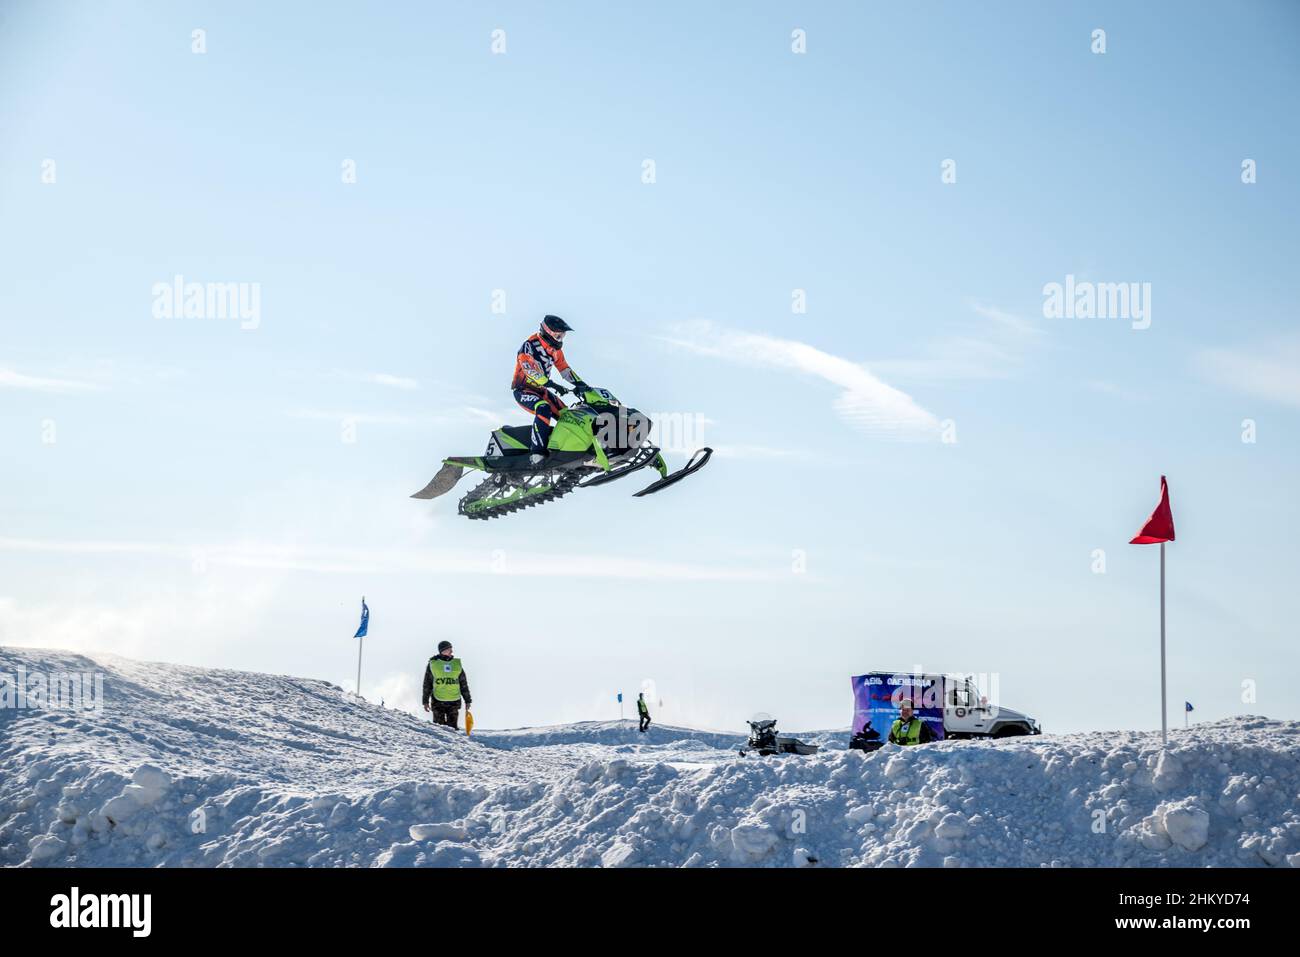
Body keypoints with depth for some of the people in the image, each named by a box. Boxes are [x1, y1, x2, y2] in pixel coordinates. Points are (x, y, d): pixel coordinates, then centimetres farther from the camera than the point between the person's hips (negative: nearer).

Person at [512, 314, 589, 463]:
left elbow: (565, 369, 11)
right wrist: (552, 384, -41)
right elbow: (531, 370, -31)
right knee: (543, 409, -35)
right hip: (523, 390, -9)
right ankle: (537, 453, -41)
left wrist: (580, 384, -5)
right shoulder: (529, 346, -20)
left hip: (541, 389, 9)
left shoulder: (555, 349, 7)